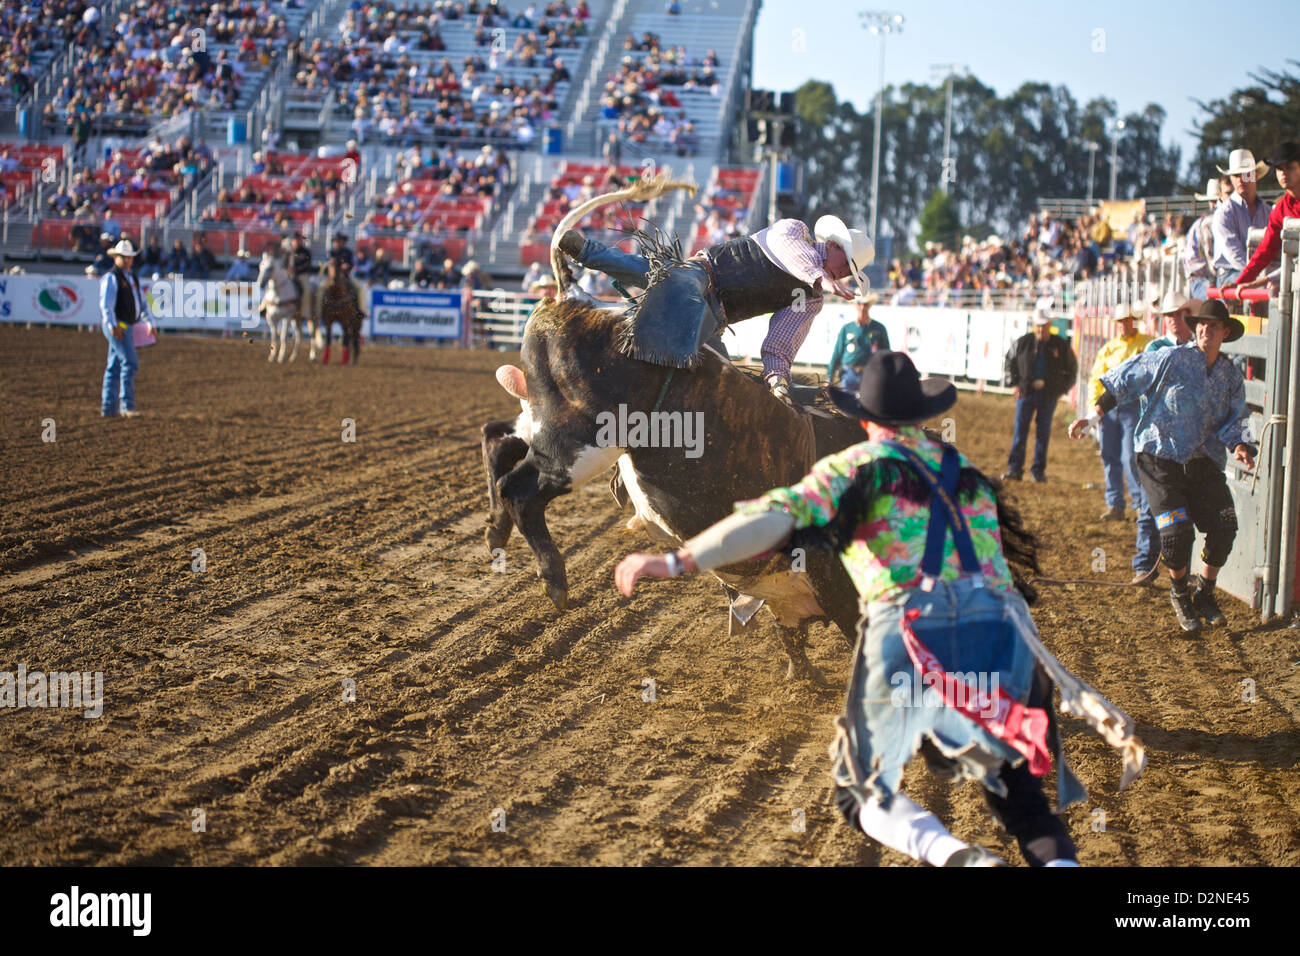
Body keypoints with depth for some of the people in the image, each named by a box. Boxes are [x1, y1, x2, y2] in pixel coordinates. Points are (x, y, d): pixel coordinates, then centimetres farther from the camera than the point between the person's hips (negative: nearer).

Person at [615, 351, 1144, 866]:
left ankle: (952, 854, -18)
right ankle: (1058, 859, -12)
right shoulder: (967, 471, 28)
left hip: (910, 632, -3)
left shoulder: (855, 466, 12)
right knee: (1012, 784, 18)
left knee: (864, 789, 11)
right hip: (1001, 625, 3)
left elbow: (778, 518, -2)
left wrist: (675, 561, -7)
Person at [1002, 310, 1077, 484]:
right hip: (1026, 391, 0)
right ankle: (1014, 469, -2)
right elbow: (1010, 362, 14)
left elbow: (1072, 369, 12)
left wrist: (1062, 389, 4)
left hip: (1048, 395, 0)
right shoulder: (1022, 343, 1)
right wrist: (1014, 384, 4)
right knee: (1020, 430, -5)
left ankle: (1038, 471, 10)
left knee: (1043, 433, 3)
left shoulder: (1060, 346, 1)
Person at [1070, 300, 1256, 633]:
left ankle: (1205, 595, 14)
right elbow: (1123, 382, -4)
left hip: (1204, 463, 4)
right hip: (1160, 458, -4)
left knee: (1224, 526, -10)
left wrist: (1240, 447, -16)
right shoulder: (1172, 360, -7)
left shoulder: (1231, 376, 8)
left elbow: (1235, 420, 6)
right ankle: (1179, 594, 13)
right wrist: (1091, 418, -8)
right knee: (1176, 531, -15)